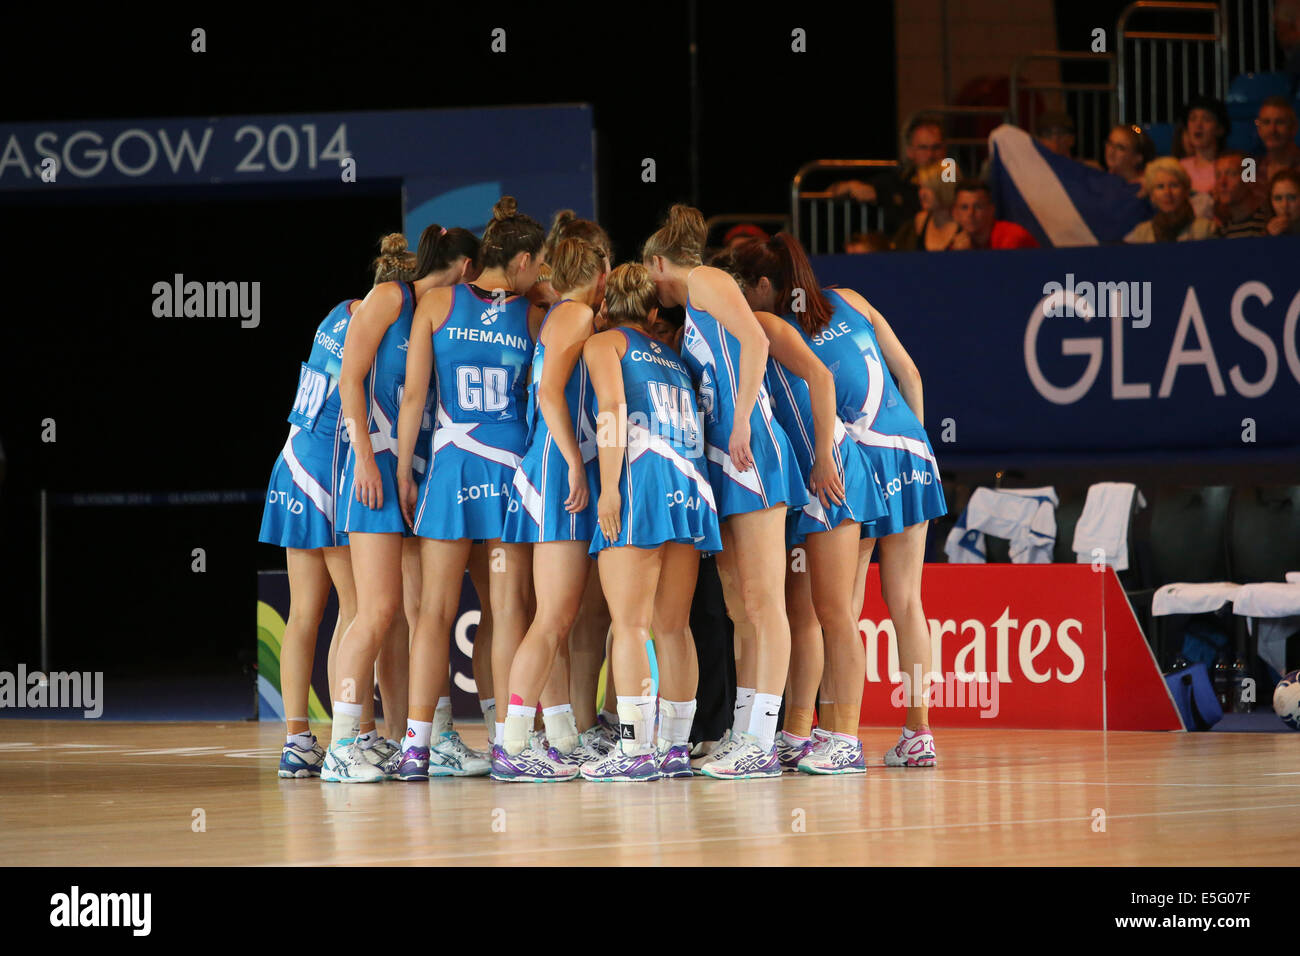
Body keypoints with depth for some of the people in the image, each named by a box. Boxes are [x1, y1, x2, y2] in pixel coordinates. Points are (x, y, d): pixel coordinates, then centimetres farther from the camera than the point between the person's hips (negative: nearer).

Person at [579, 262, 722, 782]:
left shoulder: (604, 343, 9)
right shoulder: (674, 356, 27)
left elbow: (613, 407, -6)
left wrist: (608, 487, -12)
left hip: (642, 479, -6)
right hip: (691, 485, 6)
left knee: (629, 624, -7)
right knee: (672, 626, 8)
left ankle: (634, 749, -14)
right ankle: (675, 746, 7)